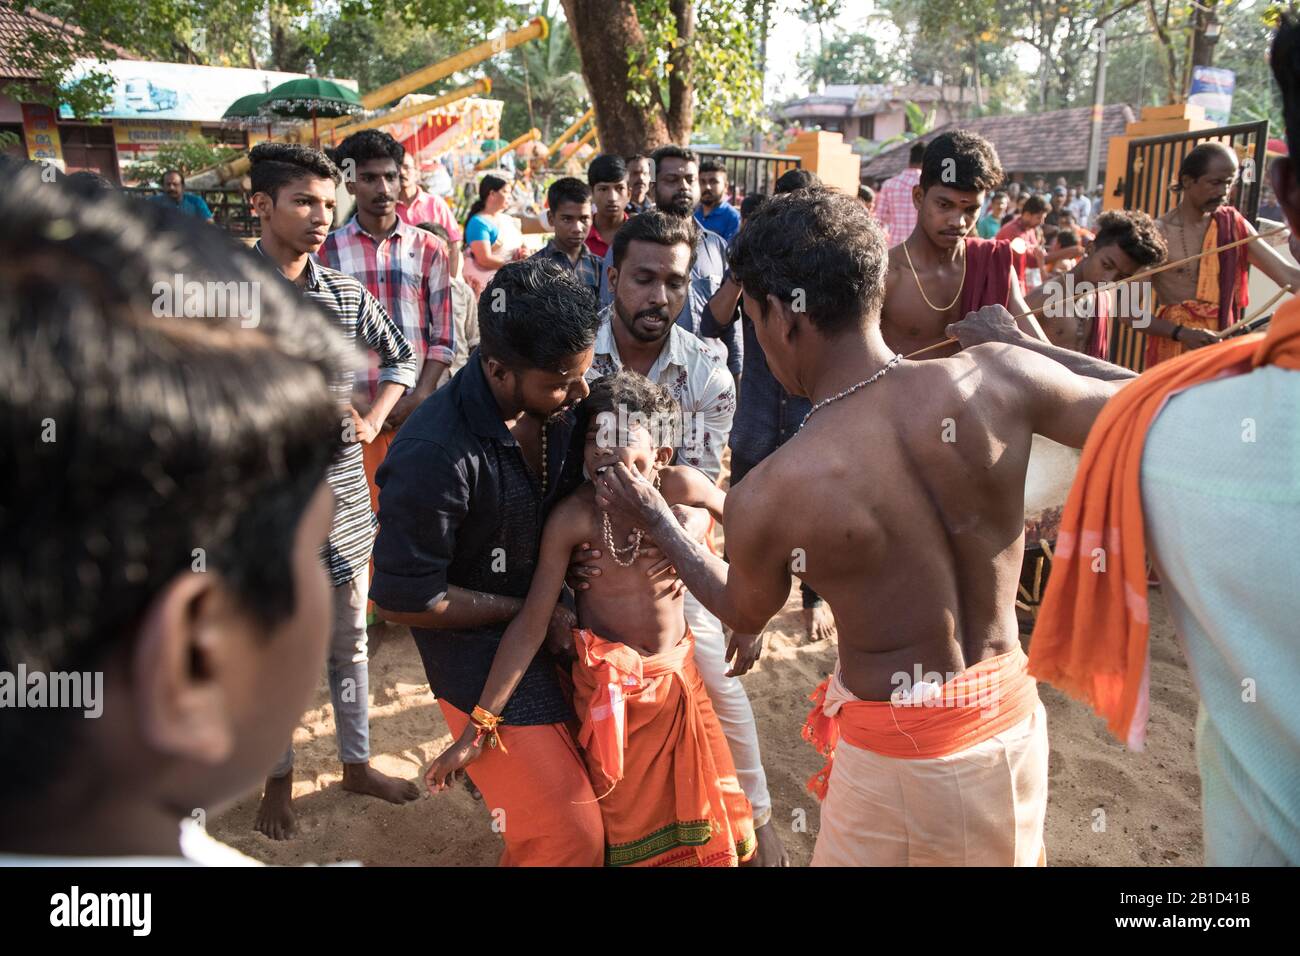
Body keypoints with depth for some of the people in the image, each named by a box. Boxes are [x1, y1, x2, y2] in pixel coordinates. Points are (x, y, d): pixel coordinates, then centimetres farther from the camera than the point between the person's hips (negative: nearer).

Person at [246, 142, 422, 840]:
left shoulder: (347, 294, 3)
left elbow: (401, 355, 17)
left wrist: (372, 421, 3)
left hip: (342, 495, 4)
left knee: (350, 638, 15)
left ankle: (356, 762, 34)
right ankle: (279, 777, 32)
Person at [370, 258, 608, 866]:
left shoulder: (558, 400, -9)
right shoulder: (434, 457, -31)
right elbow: (402, 600, -20)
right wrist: (529, 610, -13)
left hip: (559, 623, 7)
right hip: (484, 653, -7)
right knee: (571, 837, -3)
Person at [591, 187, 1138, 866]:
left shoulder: (765, 497, -22)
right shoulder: (999, 377, -18)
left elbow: (744, 613, 0)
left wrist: (656, 522, 14)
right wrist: (1027, 346, 11)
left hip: (902, 761, -4)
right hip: (1015, 721, 4)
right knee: (1003, 850, 30)